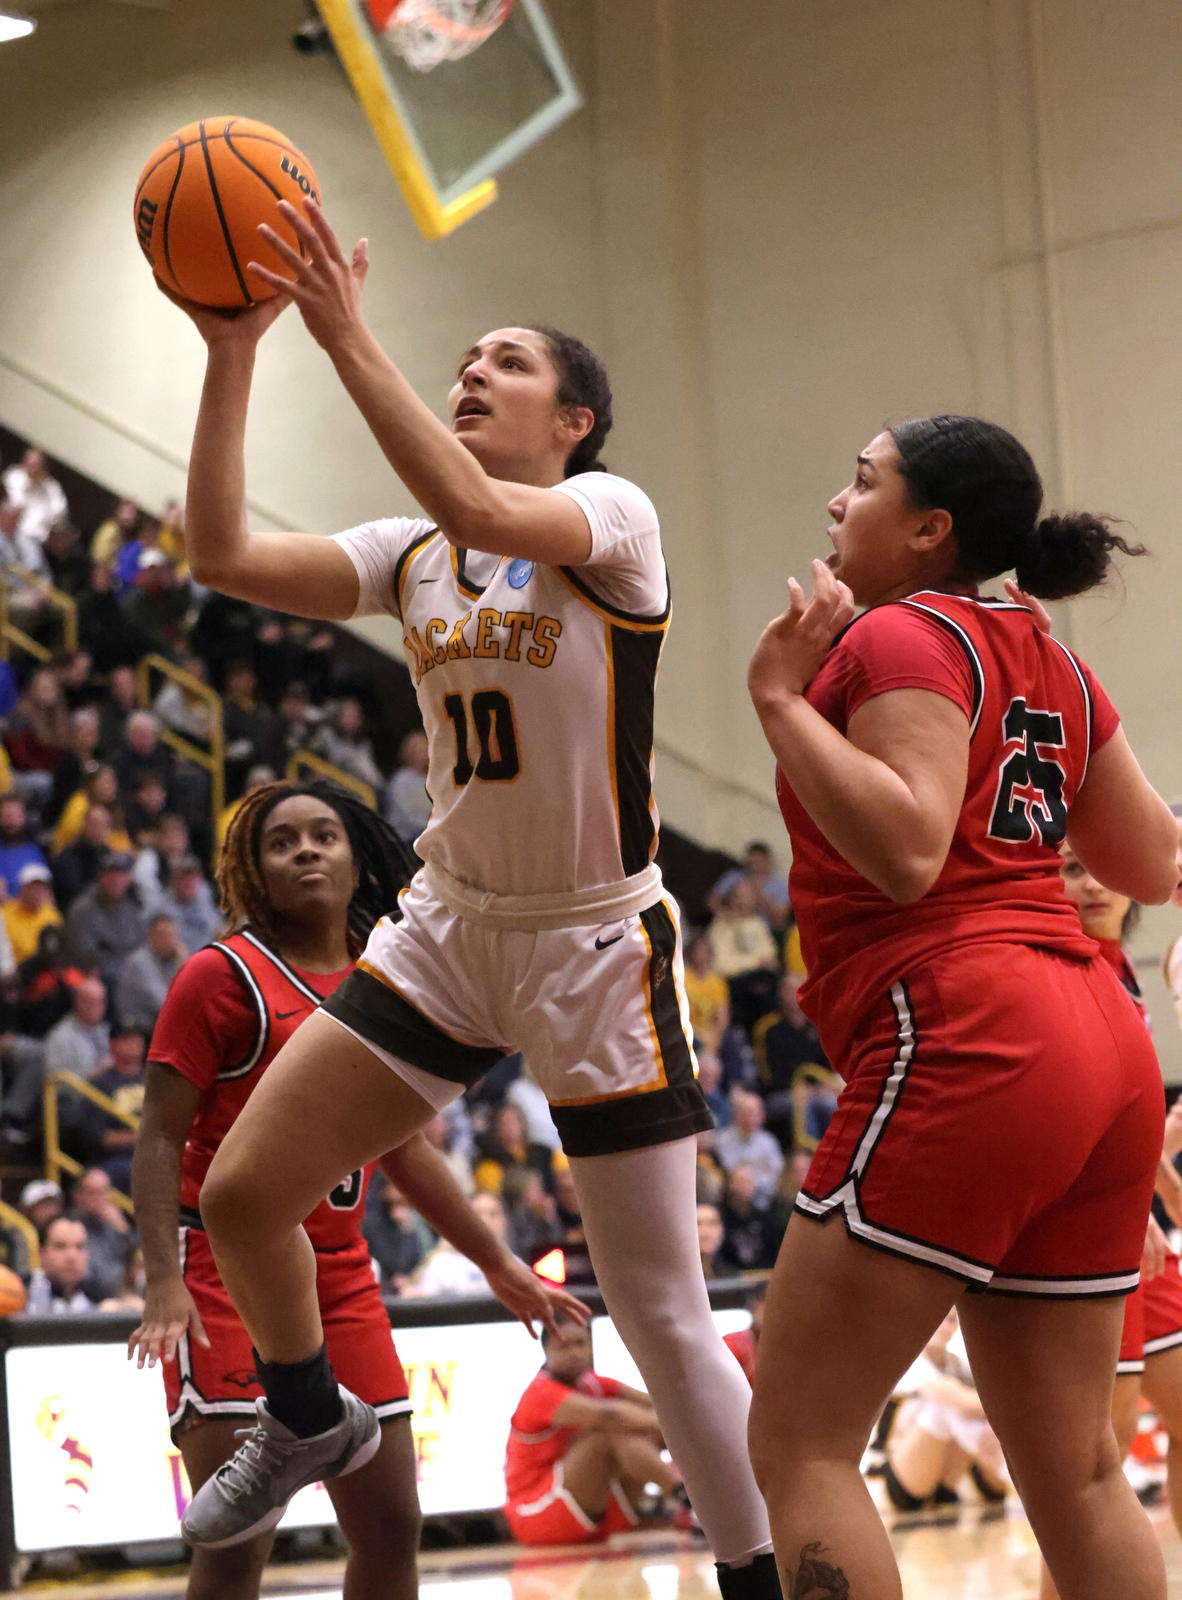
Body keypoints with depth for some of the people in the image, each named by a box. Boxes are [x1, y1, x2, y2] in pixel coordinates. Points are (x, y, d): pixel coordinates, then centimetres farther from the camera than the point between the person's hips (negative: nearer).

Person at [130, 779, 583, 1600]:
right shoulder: (223, 976, -6)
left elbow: (405, 1147, 22)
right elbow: (160, 1137, -10)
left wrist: (498, 1263, 25)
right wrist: (165, 1284, -22)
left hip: (342, 1278, 6)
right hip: (229, 1275, -6)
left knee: (391, 1527, 7)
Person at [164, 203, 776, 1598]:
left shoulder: (613, 516, -11)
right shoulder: (414, 555, 7)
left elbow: (481, 513, -34)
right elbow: (222, 557, -6)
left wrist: (347, 337, -34)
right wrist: (231, 353, -12)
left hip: (597, 946, -6)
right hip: (449, 929, 6)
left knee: (661, 1314, -5)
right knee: (241, 1192, 1)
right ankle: (310, 1420, 30)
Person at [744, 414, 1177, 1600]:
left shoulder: (901, 637, -4)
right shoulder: (1050, 664, 19)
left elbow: (908, 850, -18)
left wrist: (783, 703, -10)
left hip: (962, 1046, -9)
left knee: (799, 1444, -4)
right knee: (1072, 1469, 11)